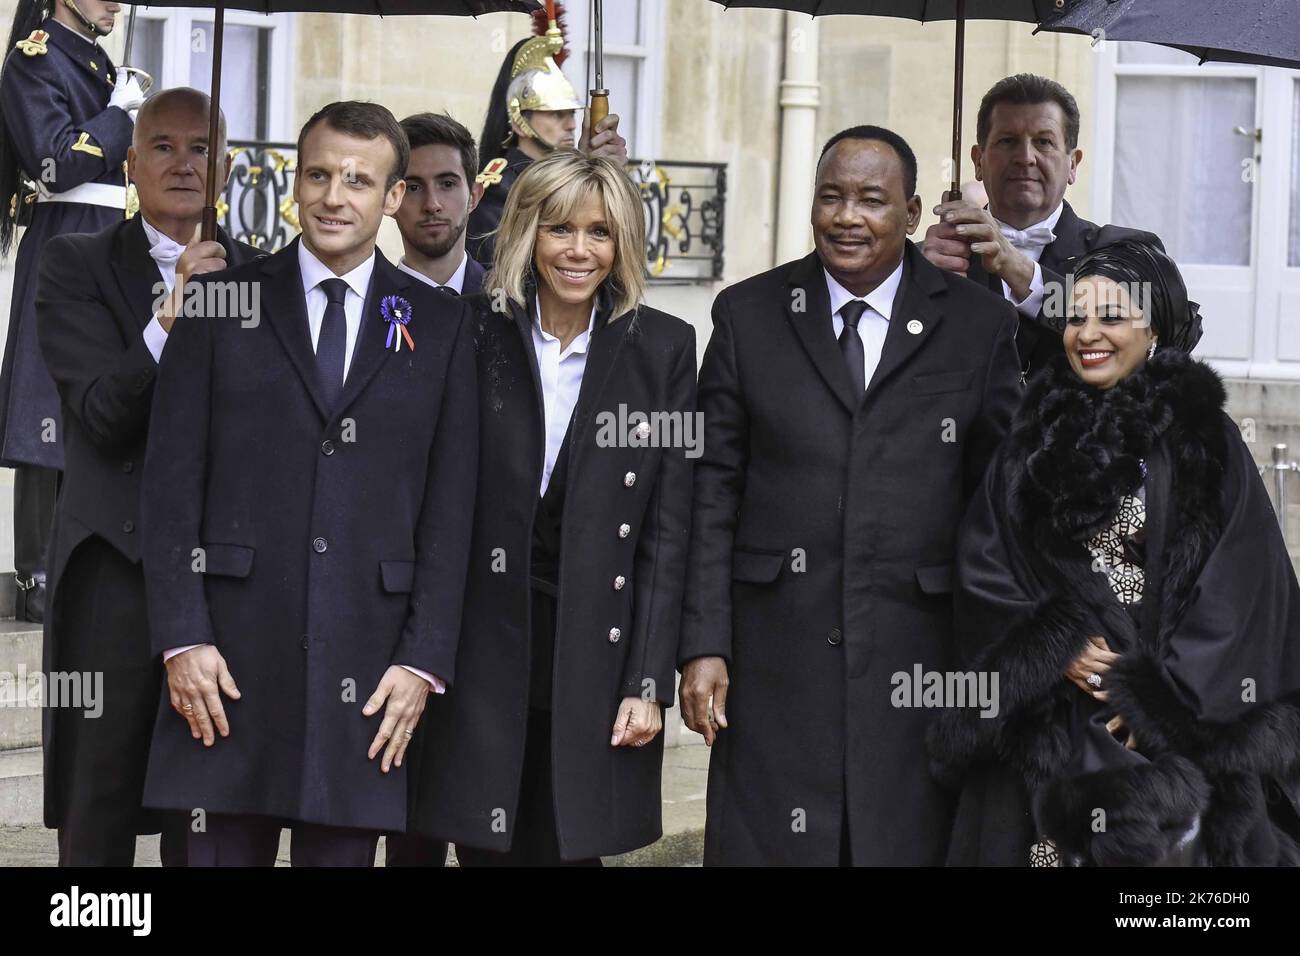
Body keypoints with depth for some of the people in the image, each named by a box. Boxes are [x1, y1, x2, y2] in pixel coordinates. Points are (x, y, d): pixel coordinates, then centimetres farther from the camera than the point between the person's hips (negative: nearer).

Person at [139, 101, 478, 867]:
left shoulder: (440, 327, 9)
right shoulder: (221, 305, 6)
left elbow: (451, 506, 6)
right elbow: (173, 482, 3)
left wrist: (424, 659, -2)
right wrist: (182, 636, -6)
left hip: (370, 663, 1)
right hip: (234, 658, -1)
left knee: (345, 850, 3)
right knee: (226, 850, 1)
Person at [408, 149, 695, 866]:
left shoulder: (662, 348, 1)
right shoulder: (476, 335, 2)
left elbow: (668, 531, 0)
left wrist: (650, 683, -6)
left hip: (596, 654, 0)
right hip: (482, 650, 1)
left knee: (569, 846, 2)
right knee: (485, 850, 3)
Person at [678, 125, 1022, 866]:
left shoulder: (979, 326, 4)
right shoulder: (748, 316, 6)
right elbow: (713, 492, 5)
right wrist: (704, 646, -2)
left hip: (918, 660, 0)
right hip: (774, 660, 0)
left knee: (907, 845, 3)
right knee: (763, 845, 1)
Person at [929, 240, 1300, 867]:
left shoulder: (1203, 439, 0)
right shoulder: (1034, 438, 9)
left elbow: (1242, 592, -5)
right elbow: (983, 569, 6)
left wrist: (1159, 700, -12)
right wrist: (1053, 650, -10)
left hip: (1176, 723, -2)